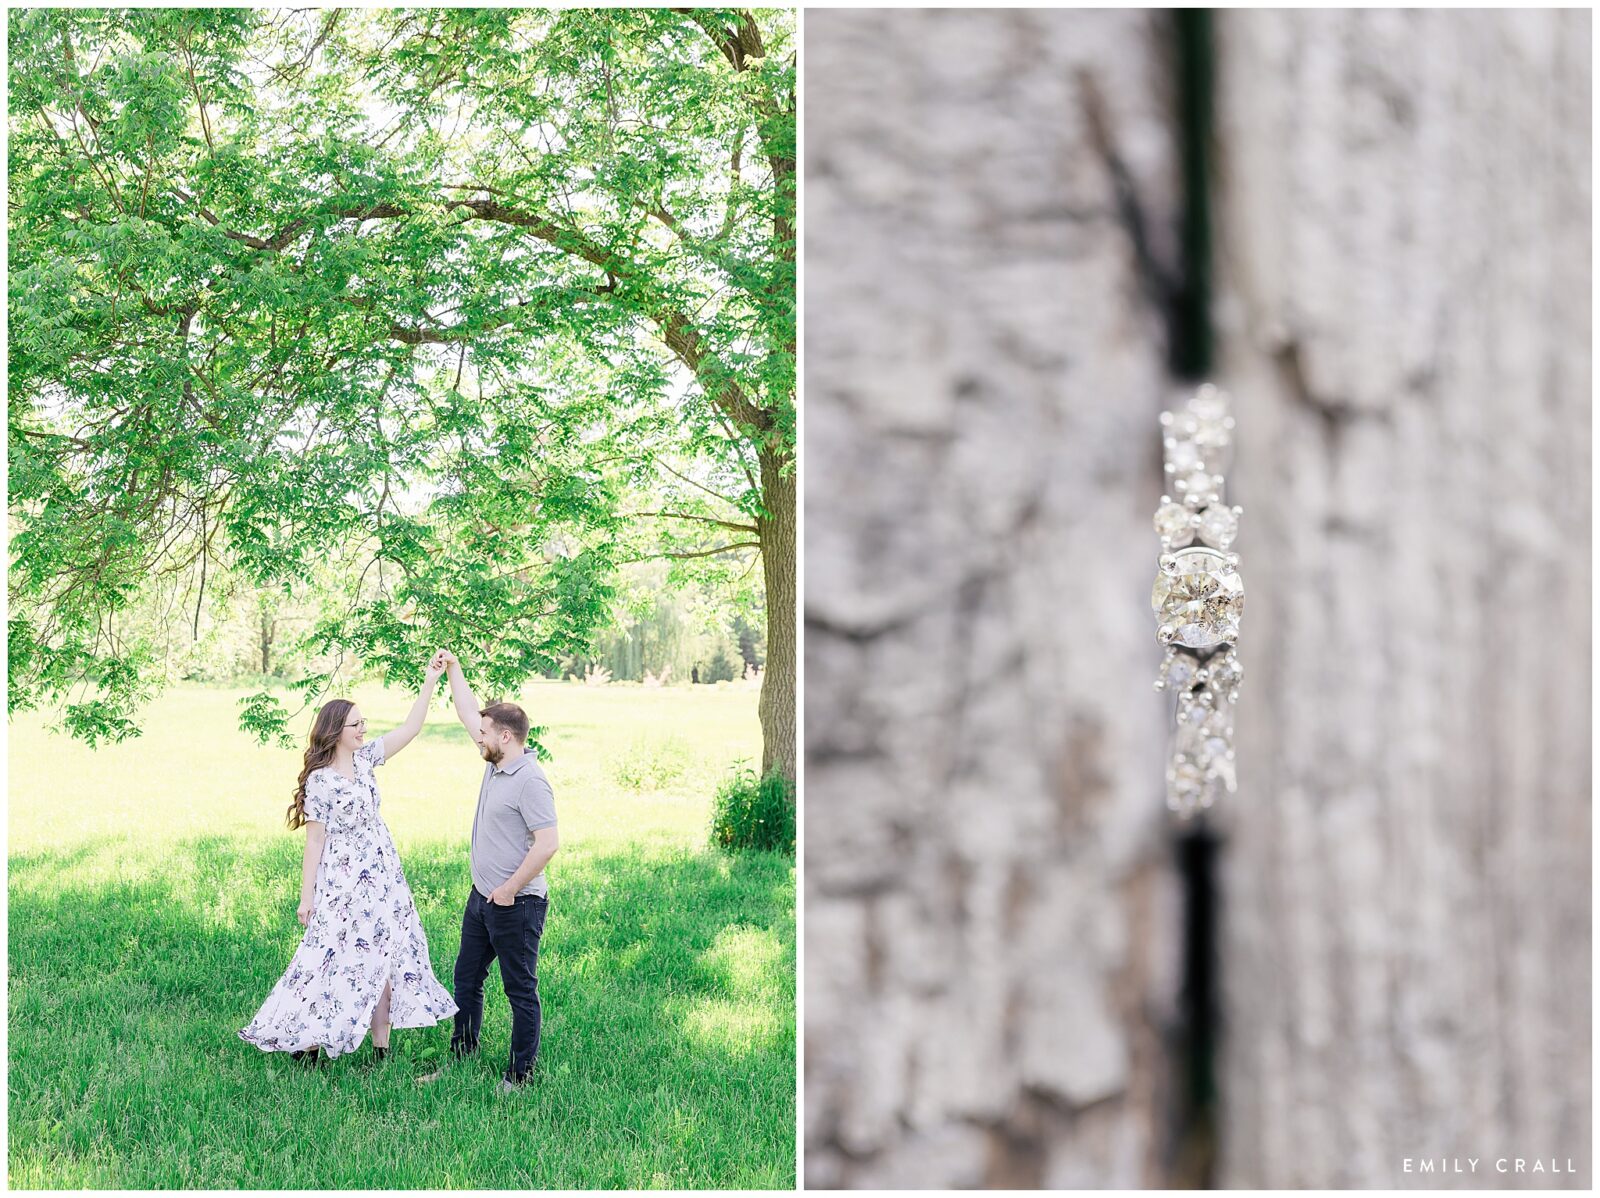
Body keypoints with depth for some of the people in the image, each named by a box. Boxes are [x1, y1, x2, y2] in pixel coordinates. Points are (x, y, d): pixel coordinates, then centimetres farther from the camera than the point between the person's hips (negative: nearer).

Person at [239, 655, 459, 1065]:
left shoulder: (365, 758, 5)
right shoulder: (320, 780, -12)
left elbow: (410, 729, 7)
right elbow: (315, 839, -10)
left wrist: (430, 683, 0)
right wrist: (306, 896, -10)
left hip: (382, 876, 7)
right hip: (342, 882, -6)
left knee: (384, 957, 7)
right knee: (336, 959, -4)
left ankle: (381, 1045, 14)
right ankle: (309, 1042, 10)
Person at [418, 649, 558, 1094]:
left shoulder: (529, 780, -20)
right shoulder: (495, 763, 7)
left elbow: (548, 843, -26)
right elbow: (469, 713, 20)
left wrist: (510, 889, -20)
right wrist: (453, 669, 19)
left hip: (515, 904, -10)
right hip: (481, 898, 10)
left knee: (520, 990, 2)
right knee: (466, 981, 17)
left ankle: (521, 1074, 11)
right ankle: (461, 1059, 30)